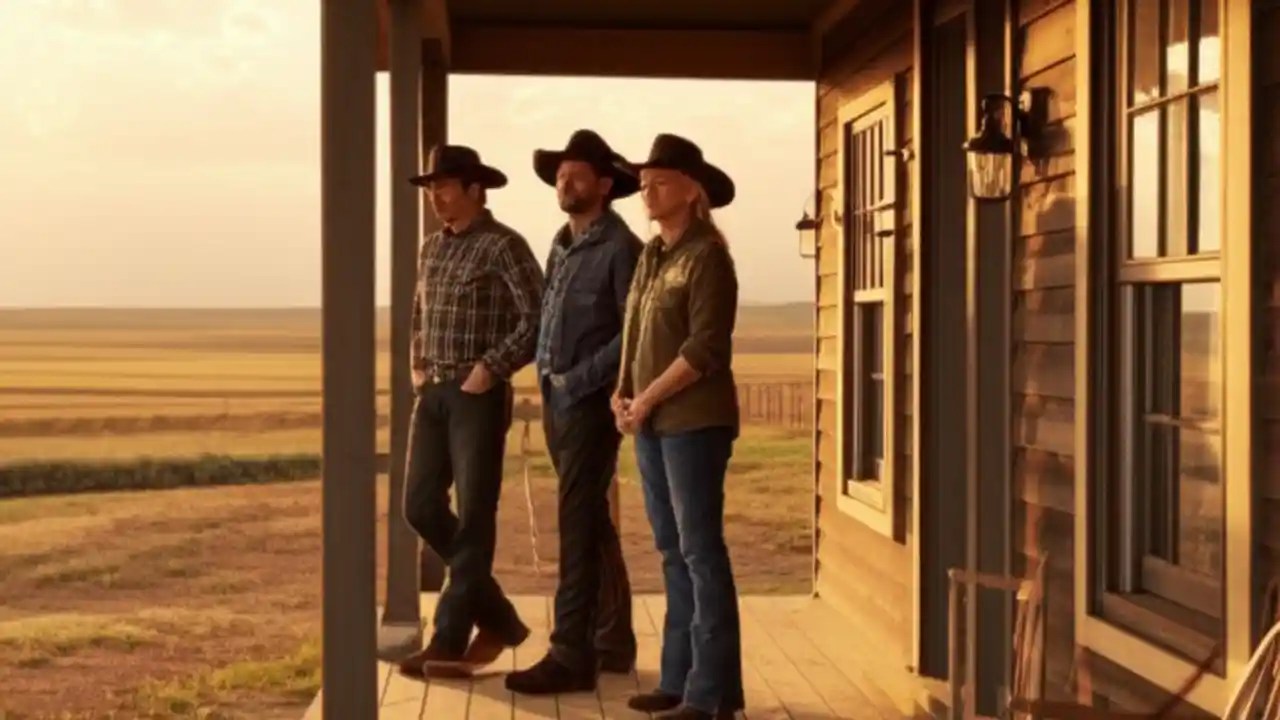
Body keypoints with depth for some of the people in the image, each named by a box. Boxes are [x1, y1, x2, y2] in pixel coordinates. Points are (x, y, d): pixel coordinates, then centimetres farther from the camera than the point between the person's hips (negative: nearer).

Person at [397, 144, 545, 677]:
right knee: (421, 507, 7)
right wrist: (417, 365, 13)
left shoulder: (502, 245, -9)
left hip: (479, 396, -8)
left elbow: (538, 318, -15)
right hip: (433, 394, 8)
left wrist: (490, 368, -16)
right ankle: (496, 616, 21)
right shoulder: (431, 248, 14)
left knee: (474, 516, -3)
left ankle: (449, 641, 1)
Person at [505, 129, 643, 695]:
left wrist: (581, 379, -16)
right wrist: (546, 375, 6)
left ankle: (571, 655, -3)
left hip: (591, 404, -8)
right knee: (593, 527, 14)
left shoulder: (619, 247, -11)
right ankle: (613, 642, 24)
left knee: (579, 528, -7)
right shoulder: (561, 244, 14)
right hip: (557, 401, 8)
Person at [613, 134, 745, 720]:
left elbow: (706, 348, -14)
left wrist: (647, 400, -12)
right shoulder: (650, 255, 14)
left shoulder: (706, 257, -8)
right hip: (651, 423, 8)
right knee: (672, 551, 11)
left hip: (693, 421, -8)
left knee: (700, 551, -6)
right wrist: (622, 391, 4)